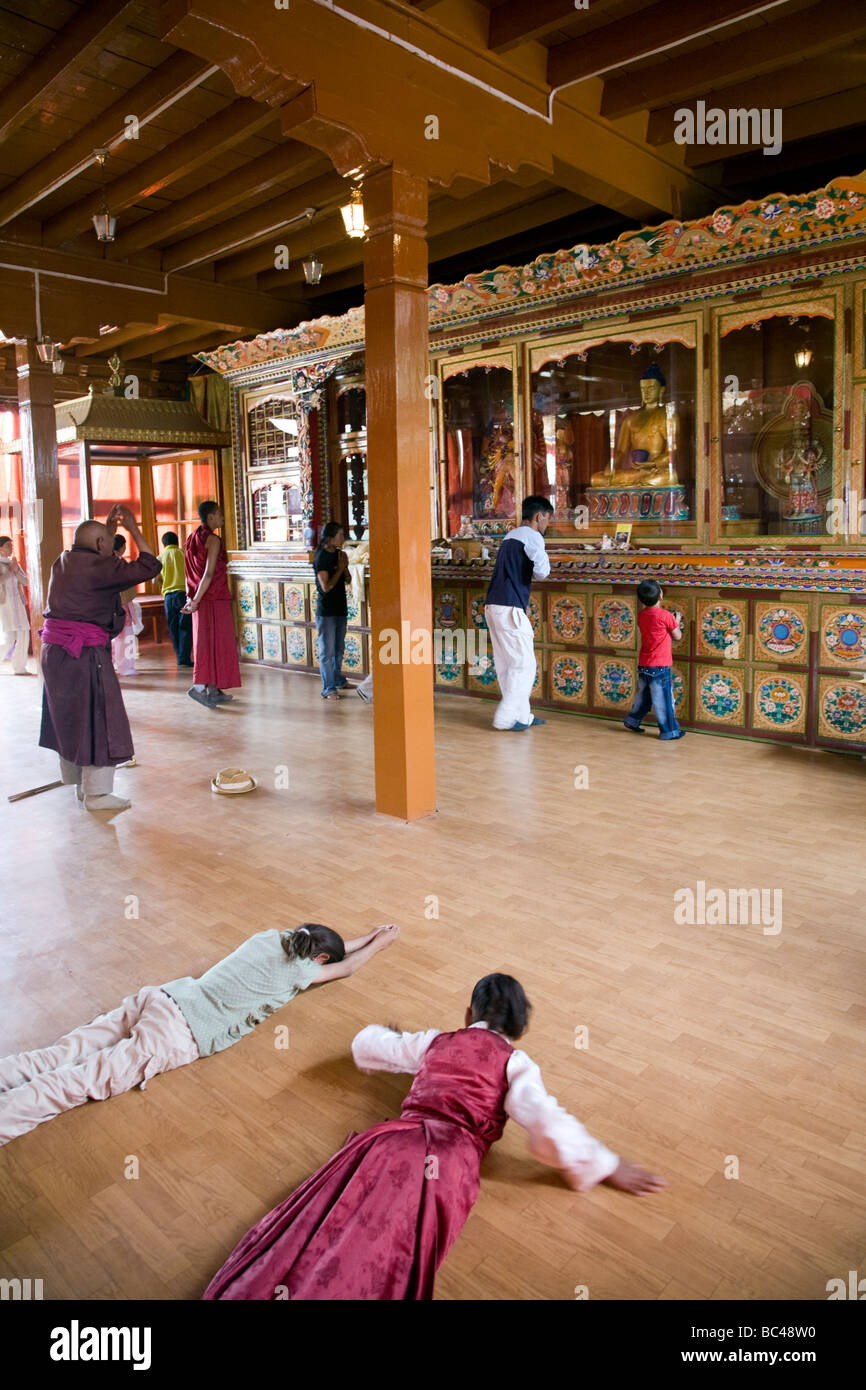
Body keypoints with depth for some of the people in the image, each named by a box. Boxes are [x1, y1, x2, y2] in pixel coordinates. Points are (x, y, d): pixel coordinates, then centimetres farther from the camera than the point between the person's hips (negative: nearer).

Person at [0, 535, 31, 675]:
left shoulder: (14, 563, 15)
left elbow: (25, 582, 8)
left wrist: (16, 570, -8)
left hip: (17, 604, 6)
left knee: (23, 636, 0)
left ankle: (19, 668, 6)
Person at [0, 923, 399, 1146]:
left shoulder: (271, 937, 19)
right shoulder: (300, 971, 3)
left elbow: (327, 946, 38)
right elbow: (345, 967, 23)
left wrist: (370, 936, 46)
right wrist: (379, 944, 39)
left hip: (162, 996, 7)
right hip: (181, 1035, -7)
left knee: (64, 1056, -2)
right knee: (88, 1078, -16)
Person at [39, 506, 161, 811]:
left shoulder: (63, 562, 11)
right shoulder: (98, 566, -14)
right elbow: (148, 566, -12)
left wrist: (110, 524, 30)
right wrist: (133, 529, -2)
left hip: (54, 651, 9)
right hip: (85, 654, -9)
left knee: (69, 718, 18)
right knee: (98, 720, 0)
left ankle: (80, 782, 32)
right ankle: (97, 793, 6)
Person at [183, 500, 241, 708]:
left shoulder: (193, 539, 14)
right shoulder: (213, 540, -12)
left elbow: (191, 573, 13)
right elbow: (209, 574, -19)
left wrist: (192, 597, 11)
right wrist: (196, 601, -18)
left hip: (201, 599, 8)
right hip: (216, 599, -8)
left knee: (207, 642, 10)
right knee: (216, 642, -4)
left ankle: (213, 691, 16)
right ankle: (199, 687, -10)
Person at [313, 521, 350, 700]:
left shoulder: (339, 554, 8)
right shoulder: (321, 557, -14)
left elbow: (347, 580, 13)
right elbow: (326, 586, -20)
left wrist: (345, 567, -5)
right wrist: (340, 568, -13)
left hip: (340, 608, 8)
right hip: (326, 610, -8)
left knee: (339, 648, 19)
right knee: (327, 651, -5)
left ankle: (338, 680, 33)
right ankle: (328, 689, -3)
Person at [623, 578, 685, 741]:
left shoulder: (641, 615, 3)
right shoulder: (665, 615, -16)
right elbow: (677, 636, -4)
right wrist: (677, 622, 13)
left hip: (643, 664, 6)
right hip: (659, 666, -6)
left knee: (643, 695, 22)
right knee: (663, 700, 3)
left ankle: (632, 720, 29)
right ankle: (669, 731, 12)